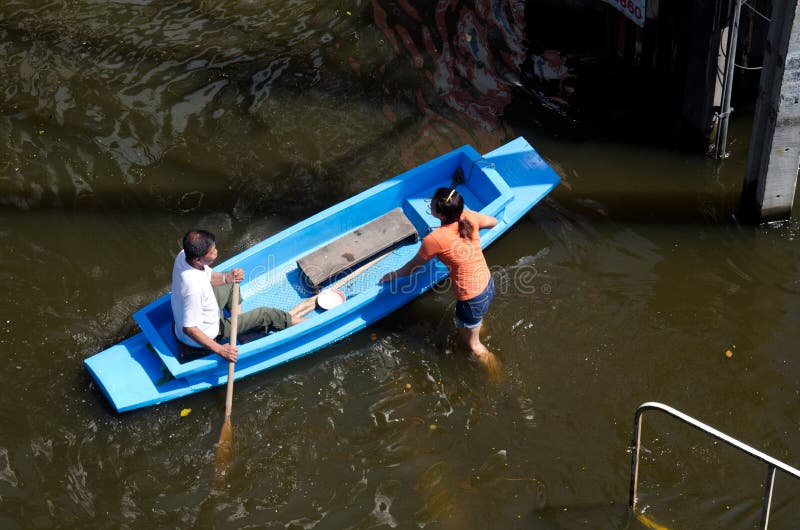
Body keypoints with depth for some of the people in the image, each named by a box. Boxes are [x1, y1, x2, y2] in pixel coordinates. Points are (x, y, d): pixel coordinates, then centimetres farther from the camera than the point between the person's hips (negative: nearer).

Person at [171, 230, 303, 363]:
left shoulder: (183, 255, -17)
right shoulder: (194, 288, -41)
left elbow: (209, 276, 2)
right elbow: (189, 329, -33)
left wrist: (226, 277, -19)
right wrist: (219, 349, -27)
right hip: (208, 334, -8)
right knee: (264, 315, 3)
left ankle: (239, 319, 27)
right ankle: (294, 322, 28)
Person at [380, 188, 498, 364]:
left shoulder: (435, 239, -27)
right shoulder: (469, 217, -12)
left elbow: (413, 267, -9)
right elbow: (493, 221, 11)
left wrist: (393, 275, 8)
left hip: (472, 298, -7)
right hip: (488, 284, 7)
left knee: (472, 344, 23)